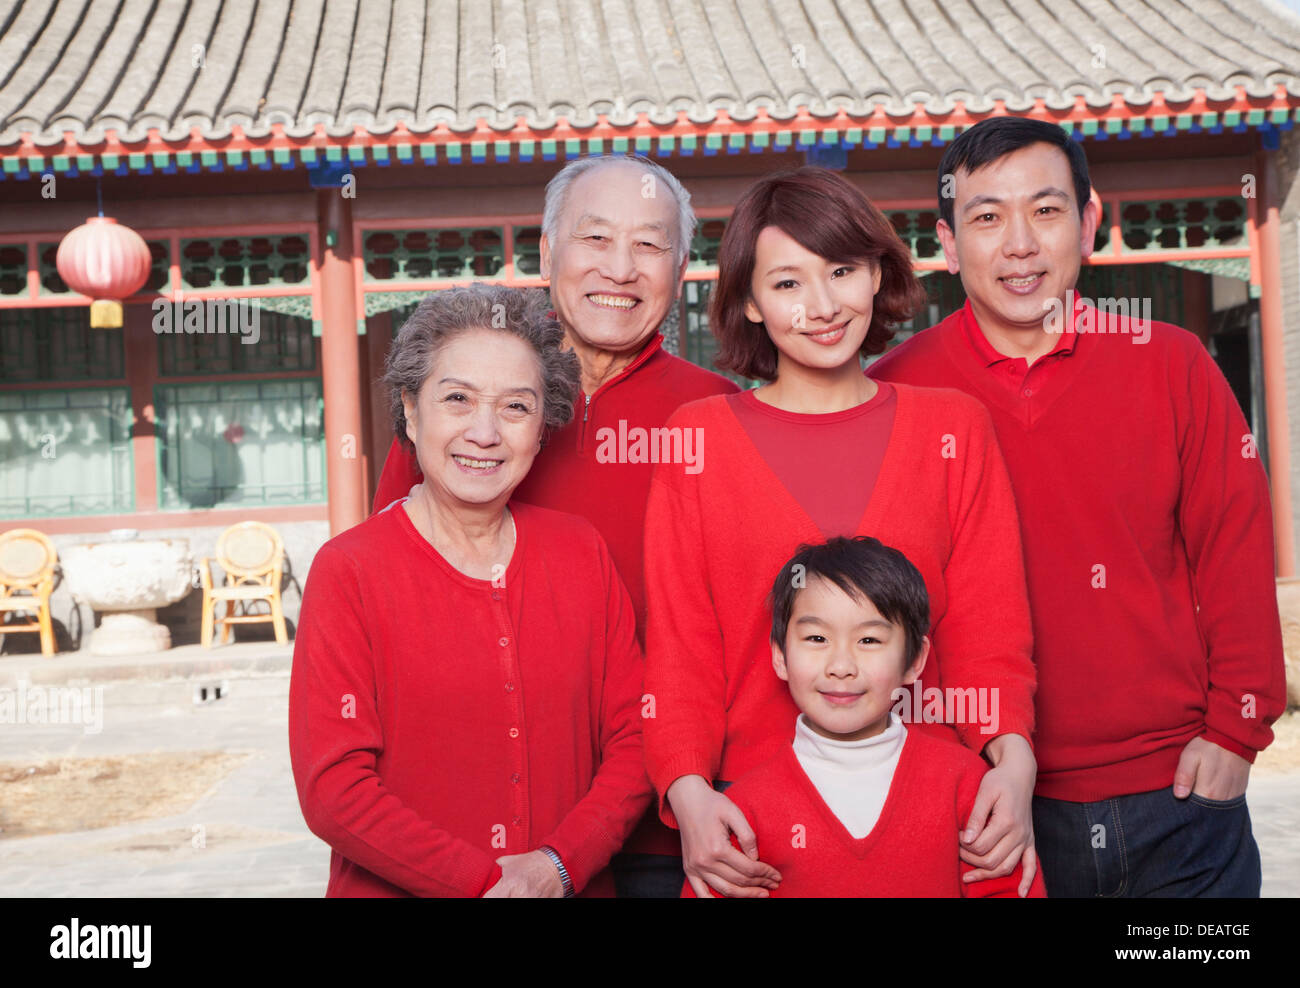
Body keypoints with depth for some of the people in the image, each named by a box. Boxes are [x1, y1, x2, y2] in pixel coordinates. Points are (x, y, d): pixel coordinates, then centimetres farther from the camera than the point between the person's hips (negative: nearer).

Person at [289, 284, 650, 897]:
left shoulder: (582, 553, 5)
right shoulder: (348, 571, -4)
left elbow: (634, 738, 5)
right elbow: (332, 788, -9)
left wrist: (558, 865, -8)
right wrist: (486, 882, -13)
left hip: (574, 888, 3)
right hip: (398, 890, -3)